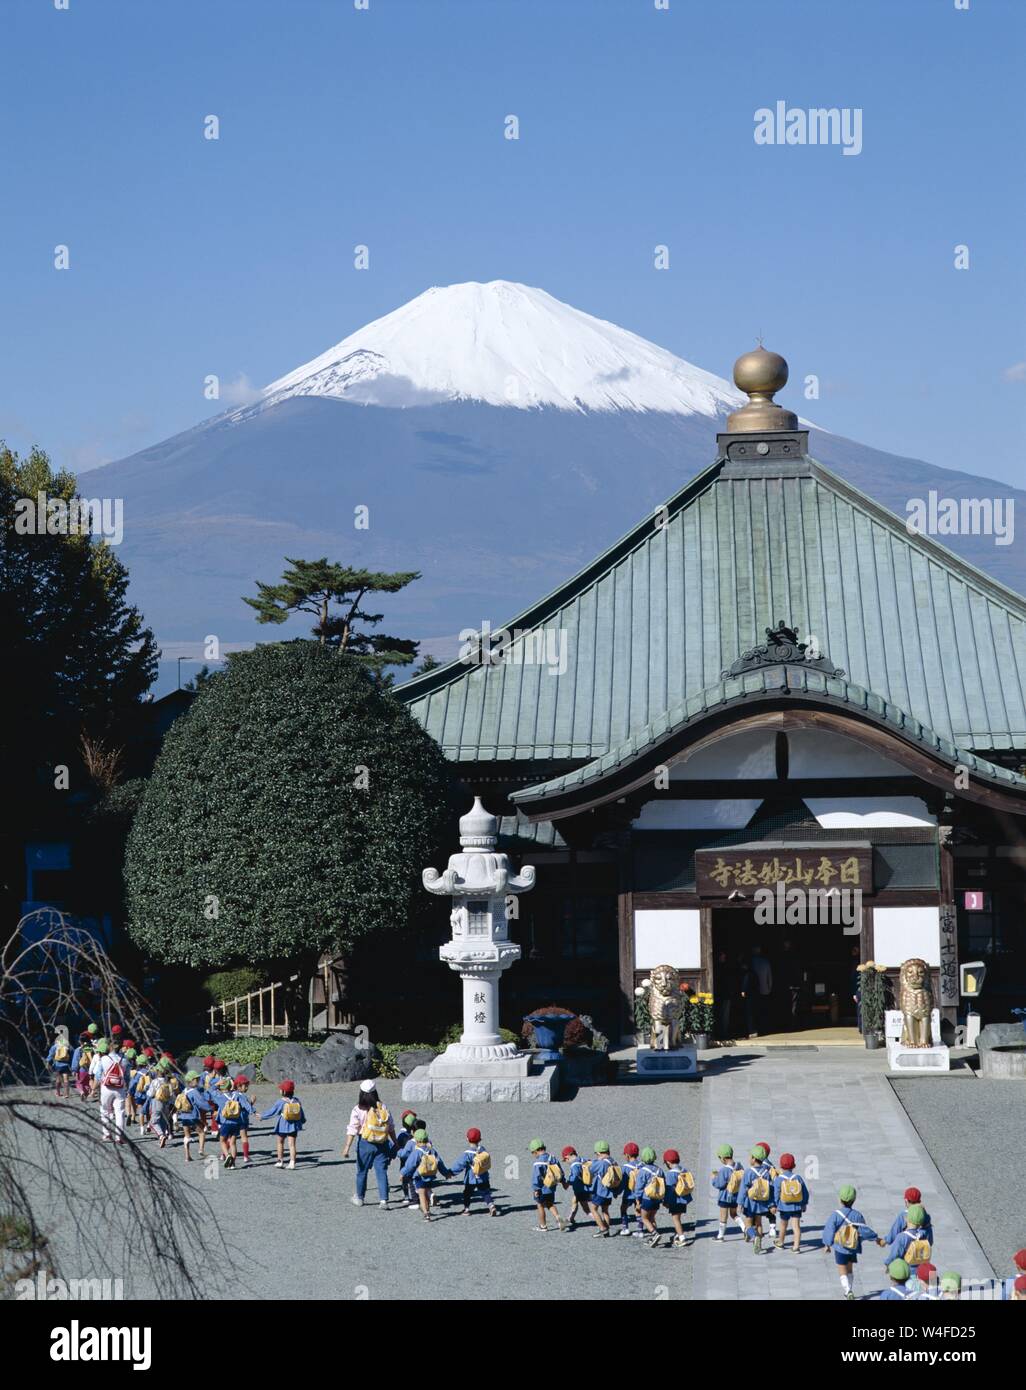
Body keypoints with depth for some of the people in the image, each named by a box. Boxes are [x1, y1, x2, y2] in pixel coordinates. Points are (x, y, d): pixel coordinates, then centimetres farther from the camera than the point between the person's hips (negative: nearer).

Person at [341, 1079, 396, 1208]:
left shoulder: (358, 1109, -10)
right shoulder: (383, 1107, 0)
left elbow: (352, 1130, -14)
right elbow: (391, 1128, 6)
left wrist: (347, 1147, -15)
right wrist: (395, 1143, 17)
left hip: (365, 1144, -2)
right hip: (382, 1144, 2)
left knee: (362, 1171, 14)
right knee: (382, 1172, 5)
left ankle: (359, 1198, 29)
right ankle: (383, 1199, -3)